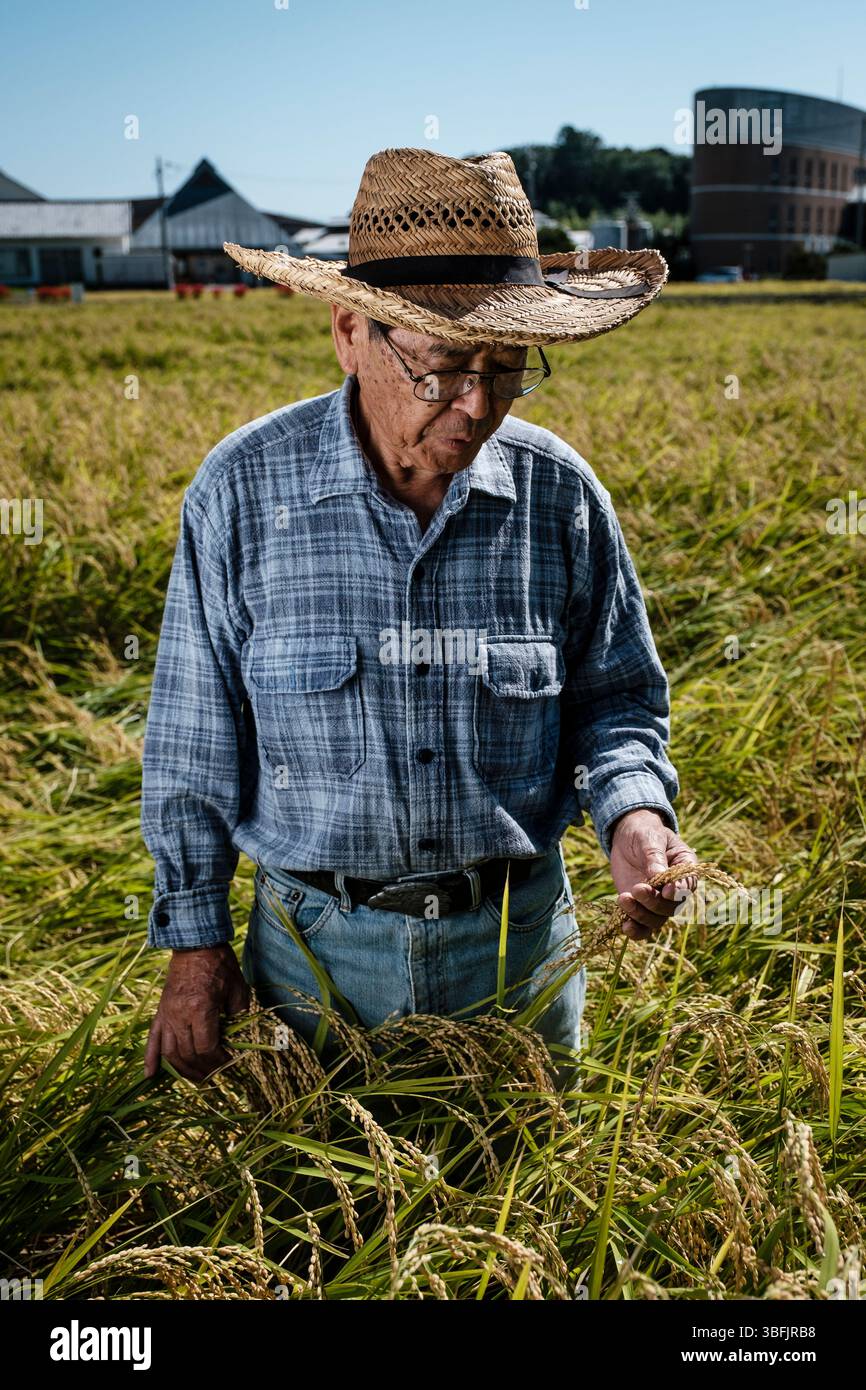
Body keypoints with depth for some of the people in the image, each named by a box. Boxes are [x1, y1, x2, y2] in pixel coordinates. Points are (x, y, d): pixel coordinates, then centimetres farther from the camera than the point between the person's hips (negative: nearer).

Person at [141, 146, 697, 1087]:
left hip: (519, 939, 1)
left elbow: (617, 698, 3)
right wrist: (194, 938, -1)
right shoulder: (242, 491, -12)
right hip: (316, 936, -1)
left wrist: (633, 813, -18)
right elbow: (192, 742, -4)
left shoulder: (562, 496, -8)